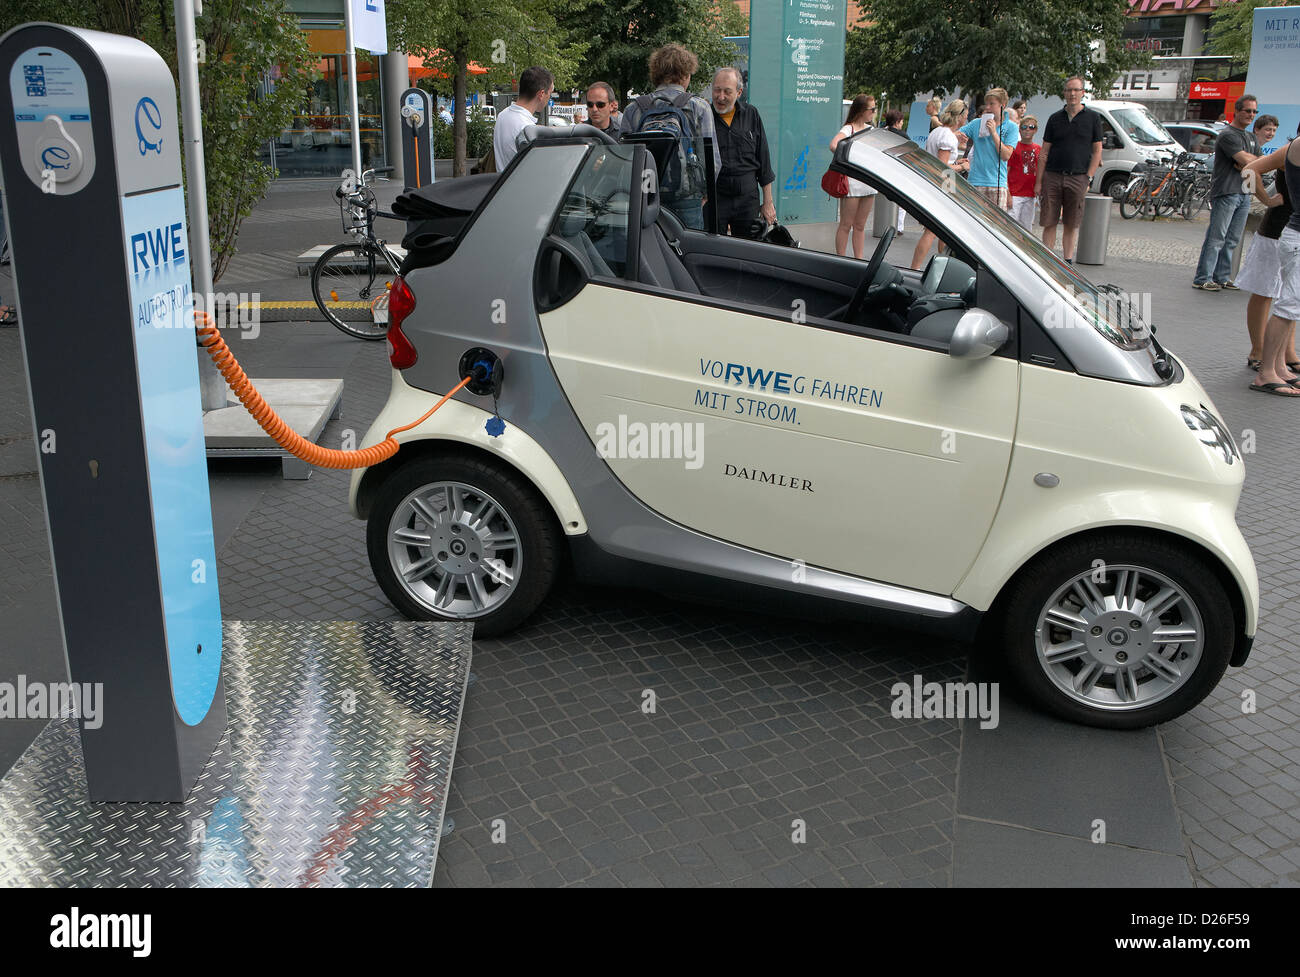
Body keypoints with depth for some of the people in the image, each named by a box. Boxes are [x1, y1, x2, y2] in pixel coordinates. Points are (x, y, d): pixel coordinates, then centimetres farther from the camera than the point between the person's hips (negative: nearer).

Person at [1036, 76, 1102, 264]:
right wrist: (1038, 181, 2)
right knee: (1049, 223, -1)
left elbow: (1097, 151, 4)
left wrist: (1088, 178, -5)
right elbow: (1044, 152, 9)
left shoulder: (1093, 118, 5)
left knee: (1072, 225, 3)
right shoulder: (1055, 118, 9)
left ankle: (1068, 261, 9)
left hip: (1078, 178, -1)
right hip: (1052, 176, 1)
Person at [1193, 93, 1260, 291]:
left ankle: (1222, 277, 14)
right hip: (1225, 192, -8)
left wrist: (1247, 165, -4)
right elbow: (1245, 159, -18)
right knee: (1216, 238, -9)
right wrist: (1257, 161, 3)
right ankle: (1202, 279, -7)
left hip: (1244, 193, 8)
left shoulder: (1252, 137, 21)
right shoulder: (1227, 135, -8)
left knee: (1232, 240, 9)